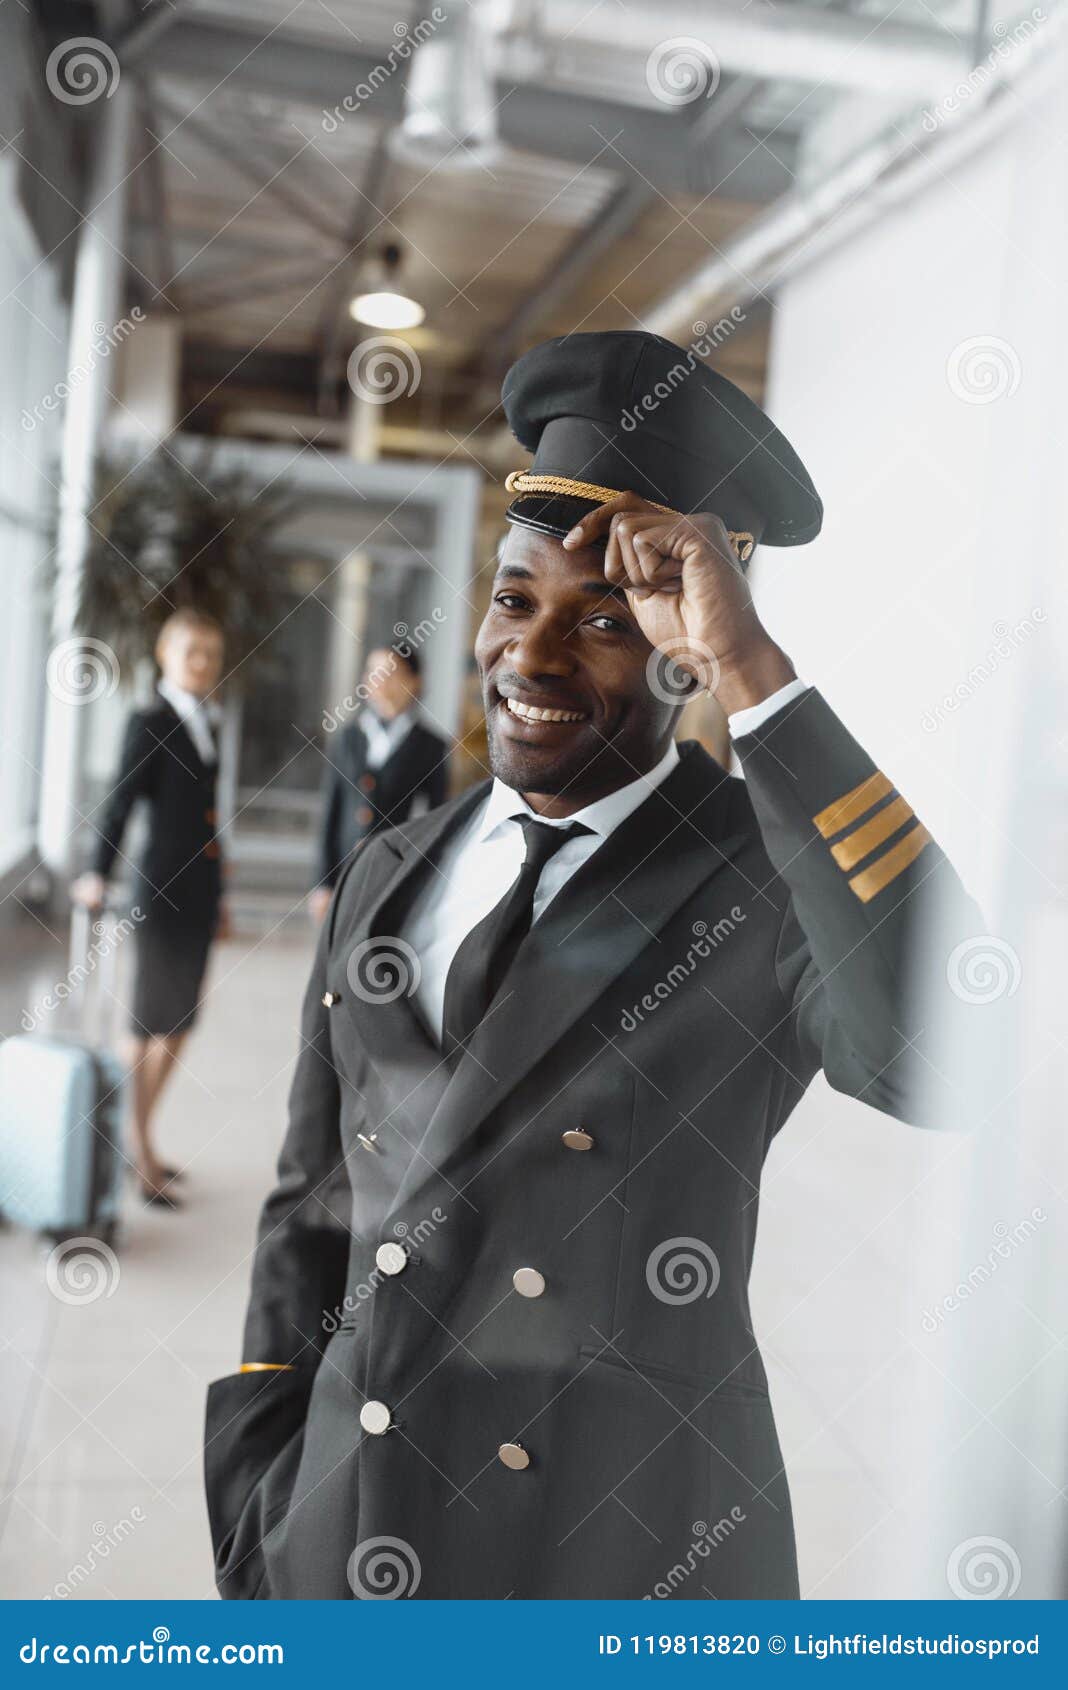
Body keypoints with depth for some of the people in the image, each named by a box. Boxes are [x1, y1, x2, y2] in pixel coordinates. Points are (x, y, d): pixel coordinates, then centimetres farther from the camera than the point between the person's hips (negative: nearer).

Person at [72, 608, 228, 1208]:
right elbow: (120, 804, -16)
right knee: (149, 1024, 2)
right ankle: (140, 1157, 13)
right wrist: (100, 875, -26)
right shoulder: (150, 723, -9)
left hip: (199, 892, 8)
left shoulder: (208, 724, 13)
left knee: (180, 1023, 14)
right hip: (165, 892, -7)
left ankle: (145, 1140, 29)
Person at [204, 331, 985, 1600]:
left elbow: (951, 1063, -34)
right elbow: (310, 1212, 7)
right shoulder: (386, 880, 2)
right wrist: (252, 1537, 7)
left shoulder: (776, 878, -13)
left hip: (632, 1554, -3)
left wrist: (757, 680, -32)